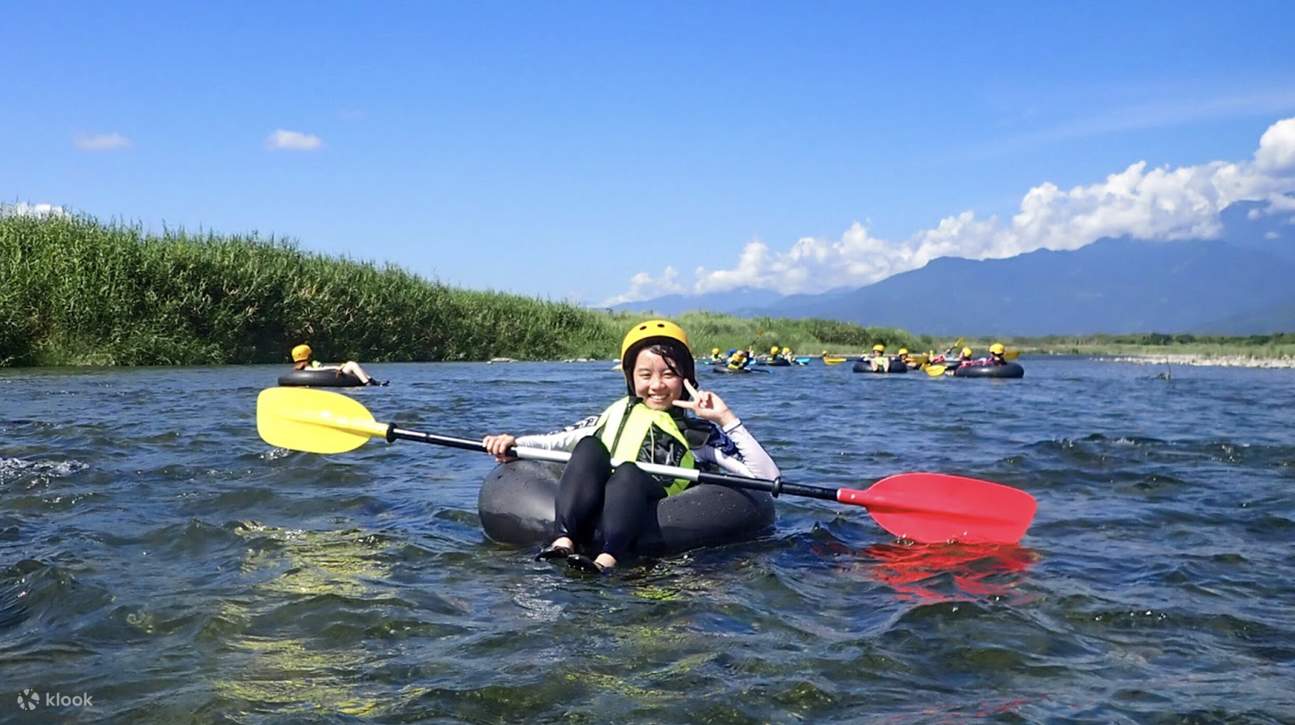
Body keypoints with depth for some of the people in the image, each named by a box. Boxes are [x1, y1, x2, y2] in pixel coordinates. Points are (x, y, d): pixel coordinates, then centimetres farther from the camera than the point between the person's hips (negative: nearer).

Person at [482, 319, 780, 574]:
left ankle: (606, 559, -52)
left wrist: (726, 419, 0)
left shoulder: (698, 433, 15)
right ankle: (564, 541, -39)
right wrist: (514, 442, 3)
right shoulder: (617, 414, 25)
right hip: (588, 514, 3)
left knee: (628, 472, -30)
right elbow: (559, 440, 20)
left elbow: (767, 475, 5)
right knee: (589, 448, -21)